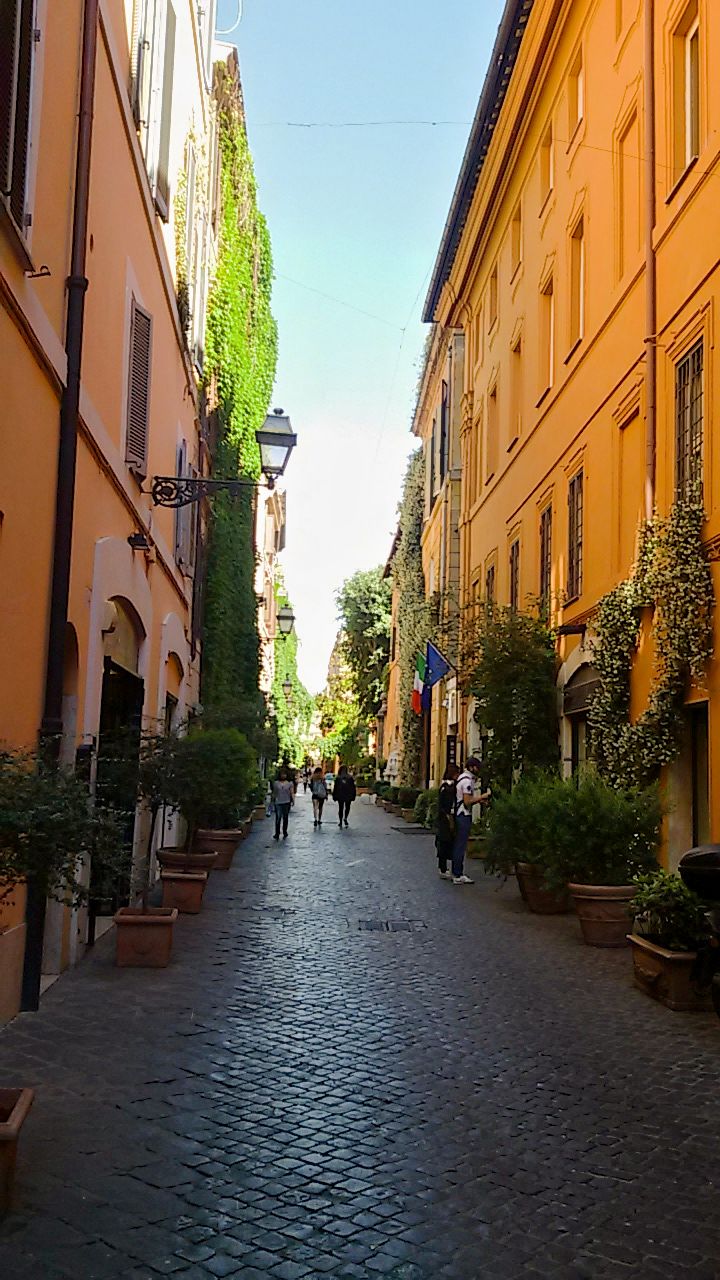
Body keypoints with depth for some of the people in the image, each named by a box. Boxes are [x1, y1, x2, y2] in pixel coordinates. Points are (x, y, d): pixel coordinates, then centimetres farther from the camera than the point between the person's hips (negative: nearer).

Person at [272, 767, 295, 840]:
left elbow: (292, 793, -1)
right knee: (278, 818, -8)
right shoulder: (276, 783, 5)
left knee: (285, 818, 9)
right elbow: (274, 793, 12)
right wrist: (273, 801, 14)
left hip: (286, 803, 0)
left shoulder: (289, 783, 3)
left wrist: (293, 800, -15)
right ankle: (277, 834, -6)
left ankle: (285, 833, 19)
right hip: (278, 803, 0)